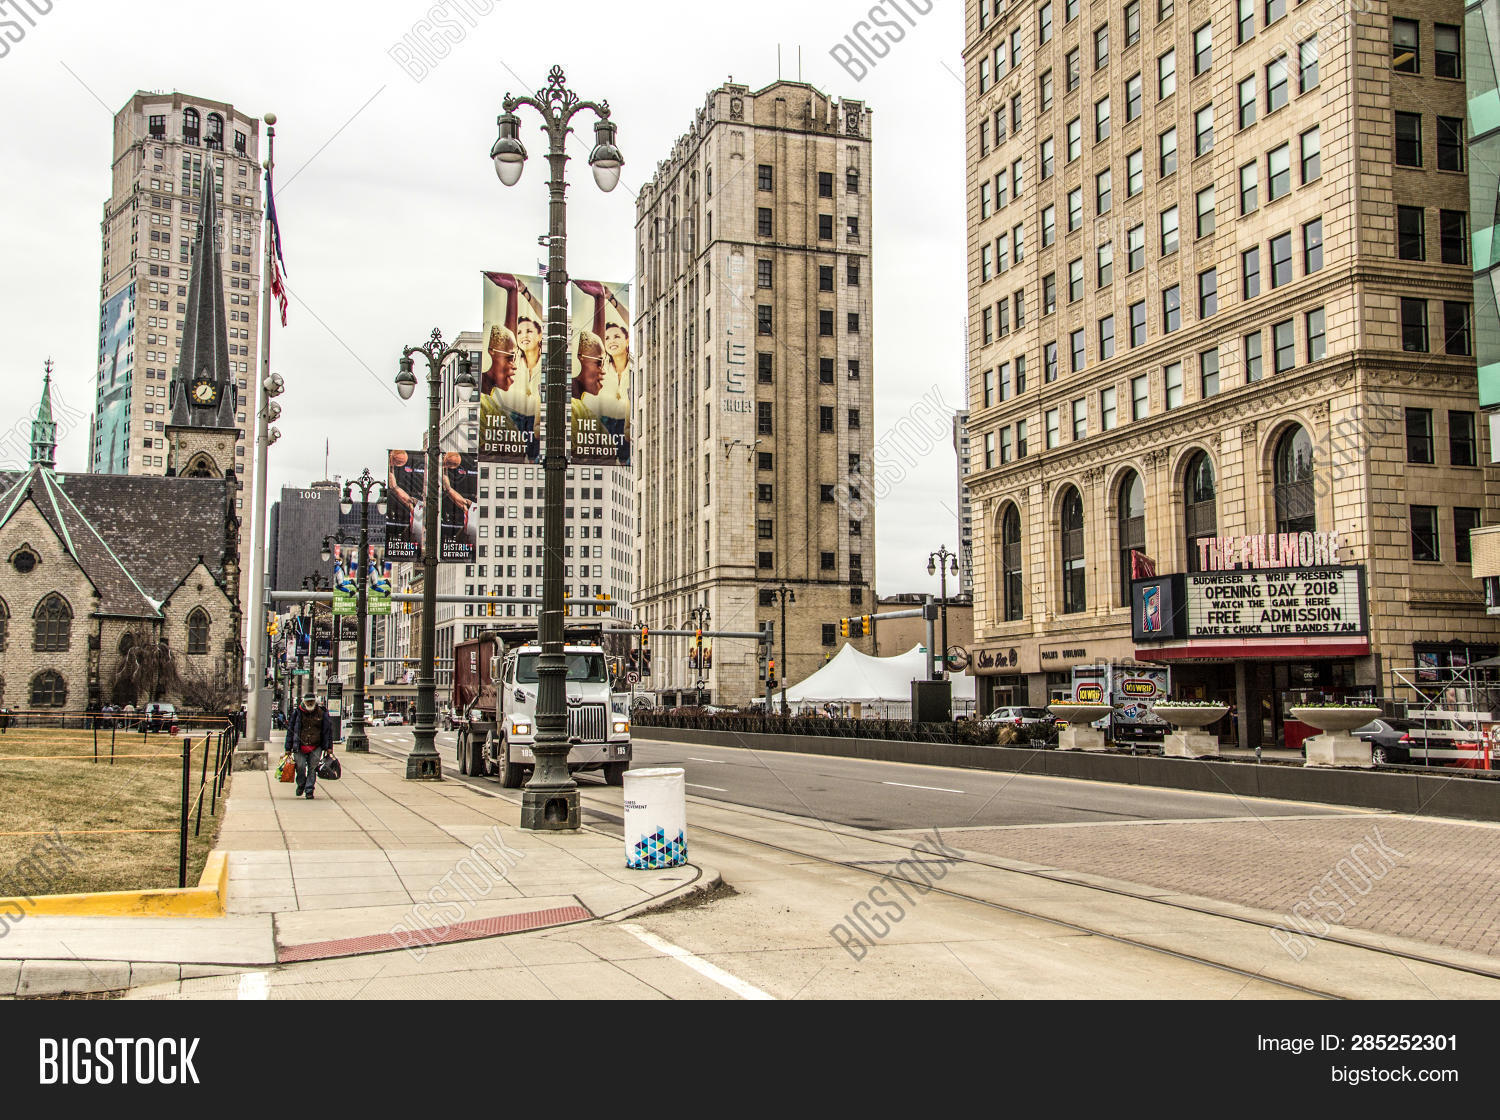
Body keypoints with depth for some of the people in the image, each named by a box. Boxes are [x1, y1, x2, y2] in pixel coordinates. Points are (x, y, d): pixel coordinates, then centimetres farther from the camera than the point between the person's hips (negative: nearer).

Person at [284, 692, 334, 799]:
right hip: (300, 746, 0)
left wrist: (329, 747, 5)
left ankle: (309, 790, 8)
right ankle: (301, 785, 21)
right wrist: (288, 748, 5)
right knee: (300, 767, -7)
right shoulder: (297, 713, 2)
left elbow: (328, 730, 9)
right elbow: (290, 730, 7)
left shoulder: (322, 713, 2)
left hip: (316, 747, 0)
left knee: (312, 768, -2)